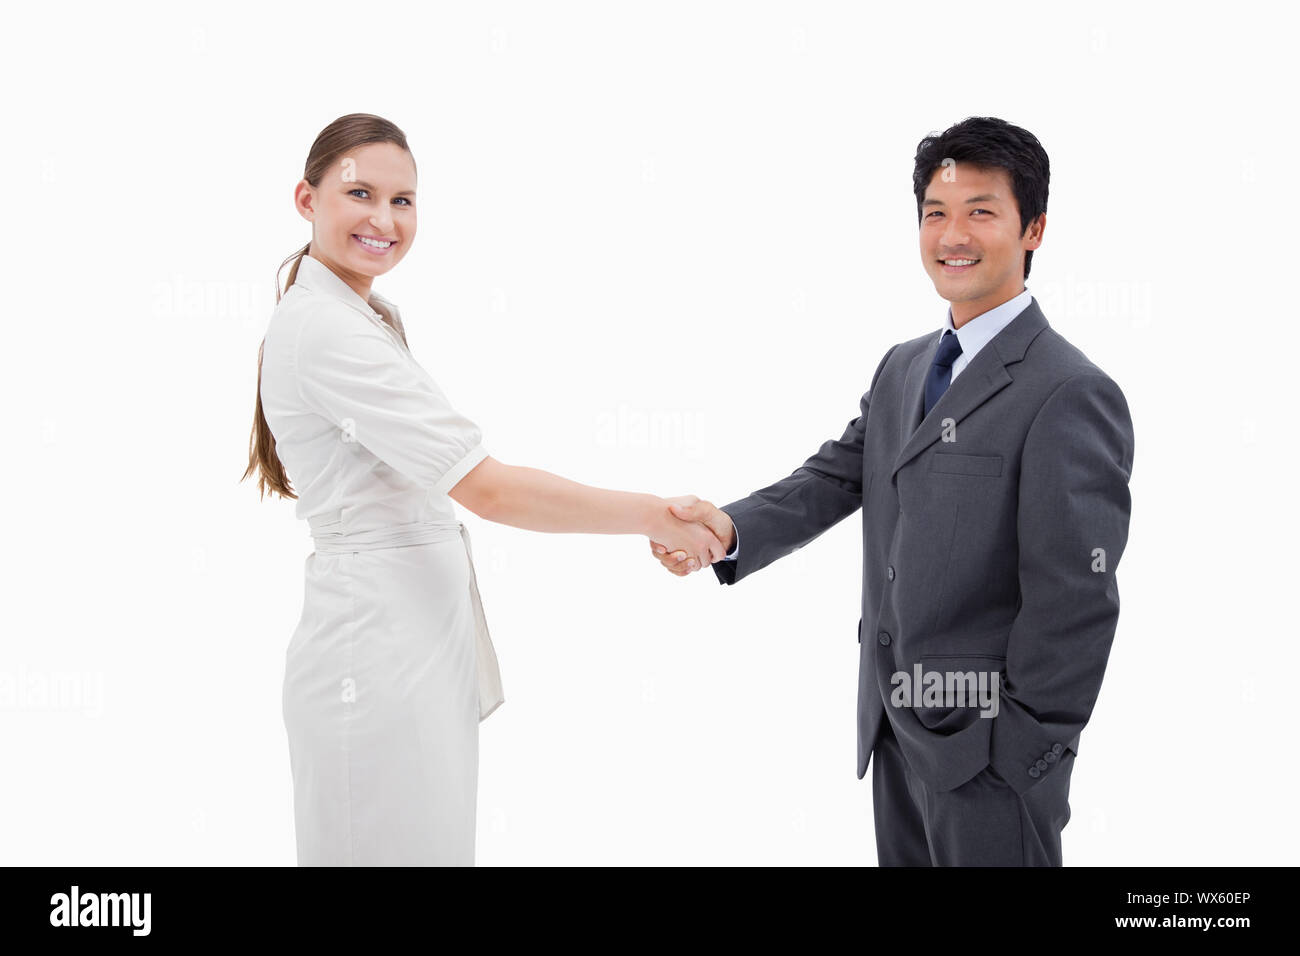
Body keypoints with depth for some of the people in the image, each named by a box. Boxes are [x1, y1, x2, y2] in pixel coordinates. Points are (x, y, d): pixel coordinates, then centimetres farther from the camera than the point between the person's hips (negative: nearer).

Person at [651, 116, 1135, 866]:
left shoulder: (1071, 396, -16)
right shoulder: (903, 368, 11)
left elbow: (1076, 605, -18)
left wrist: (1022, 760, -16)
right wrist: (731, 528, -14)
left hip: (989, 746, -7)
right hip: (899, 724, 7)